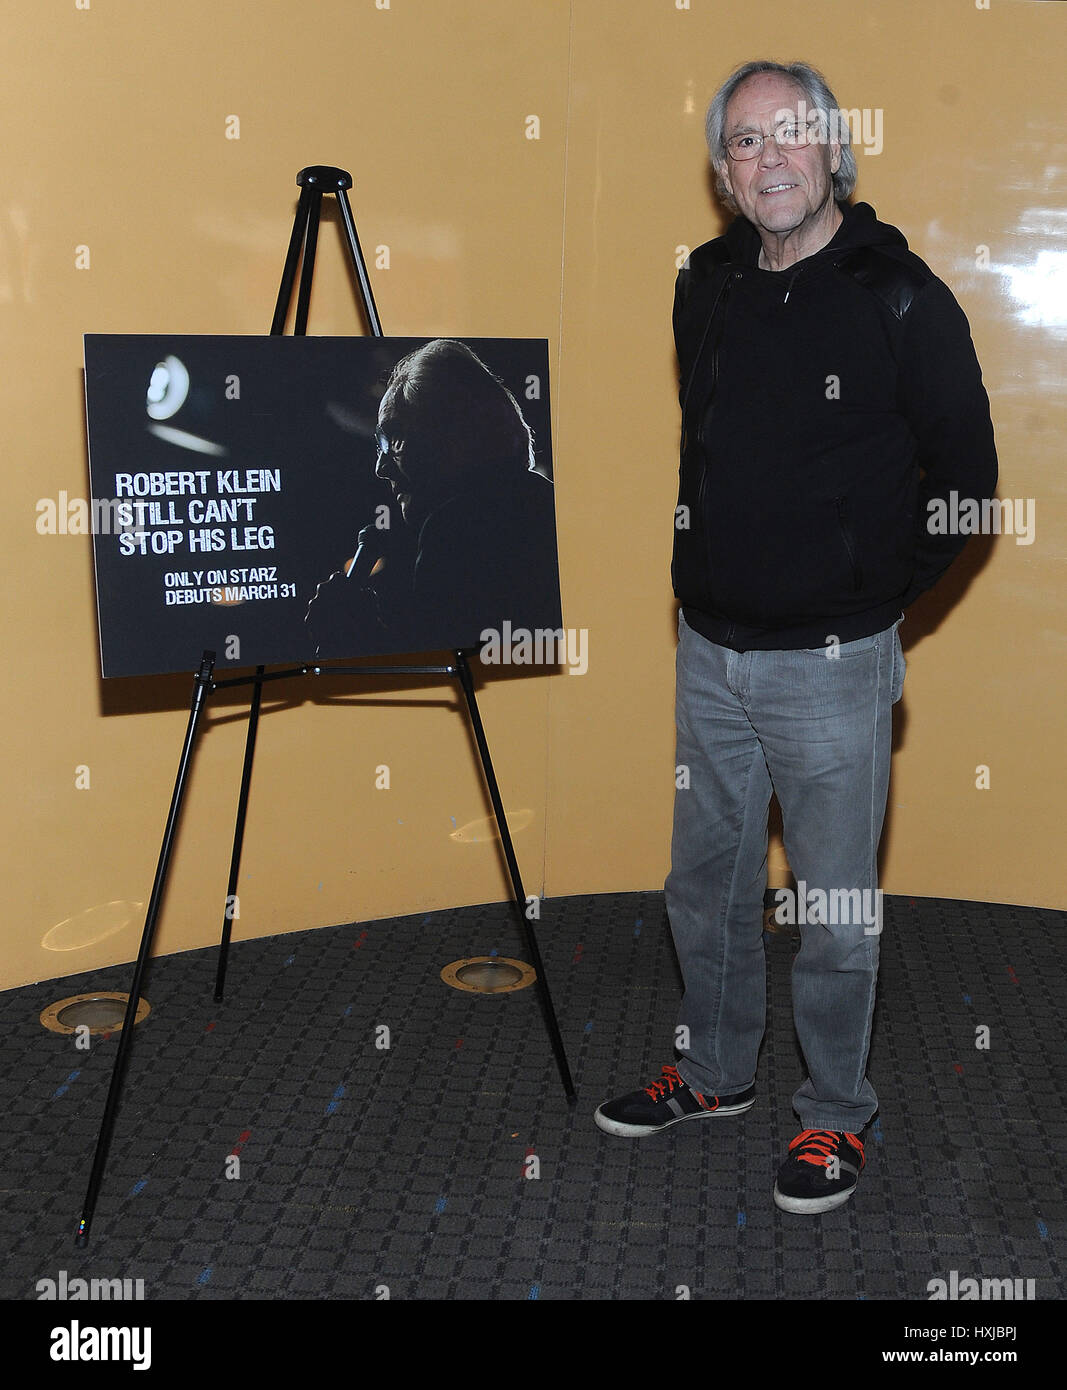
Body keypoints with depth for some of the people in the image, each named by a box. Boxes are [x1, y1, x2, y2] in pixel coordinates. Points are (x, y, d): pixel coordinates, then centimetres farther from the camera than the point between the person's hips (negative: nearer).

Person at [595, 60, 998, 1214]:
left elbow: (964, 473, -4)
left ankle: (836, 1113, 27)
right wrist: (700, 569, 13)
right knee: (704, 880, 18)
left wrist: (877, 594, -1)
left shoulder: (900, 298, -10)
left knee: (833, 907, 7)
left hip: (832, 662, -5)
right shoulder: (705, 288, 6)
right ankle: (715, 1070, 39)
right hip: (709, 649, 6)